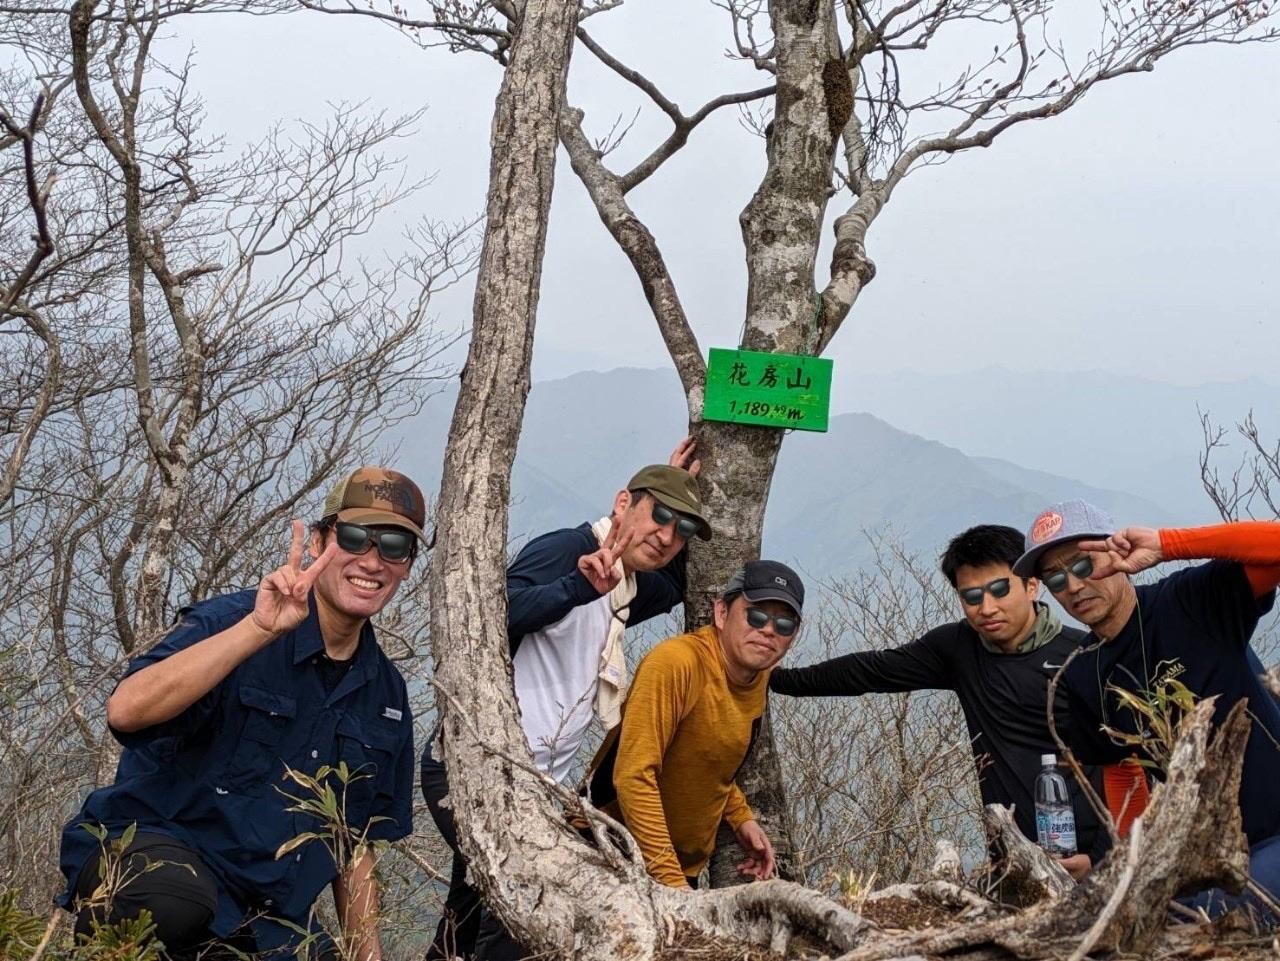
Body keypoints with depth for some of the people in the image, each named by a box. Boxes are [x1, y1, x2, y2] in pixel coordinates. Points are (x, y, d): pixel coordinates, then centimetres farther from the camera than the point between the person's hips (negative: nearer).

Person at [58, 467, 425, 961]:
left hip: (269, 920, 6)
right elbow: (126, 711, -27)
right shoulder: (231, 621, -9)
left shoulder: (387, 694, 10)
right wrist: (260, 629, -30)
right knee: (175, 900, -39)